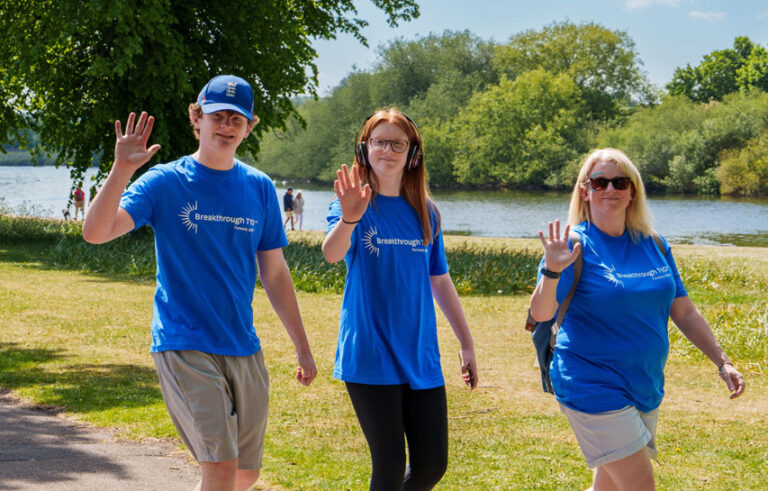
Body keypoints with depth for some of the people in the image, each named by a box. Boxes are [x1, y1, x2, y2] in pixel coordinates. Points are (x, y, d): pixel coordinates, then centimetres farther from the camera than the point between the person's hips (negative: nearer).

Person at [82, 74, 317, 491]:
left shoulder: (260, 188, 7)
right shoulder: (166, 182, -5)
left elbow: (274, 274, 14)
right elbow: (96, 232, -18)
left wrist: (302, 348, 14)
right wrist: (122, 169, -29)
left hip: (244, 348, 5)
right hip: (183, 345, -5)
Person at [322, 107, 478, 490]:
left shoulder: (425, 211, 9)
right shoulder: (353, 203, -5)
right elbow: (331, 254, -26)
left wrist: (467, 343, 19)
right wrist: (348, 219, -48)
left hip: (420, 356, 4)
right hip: (370, 355, -4)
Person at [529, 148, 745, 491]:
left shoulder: (653, 245, 8)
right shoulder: (575, 244, -9)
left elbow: (684, 312, 15)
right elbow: (541, 313, -19)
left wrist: (723, 362, 10)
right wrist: (552, 272, -37)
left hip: (646, 388, 6)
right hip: (593, 389, -6)